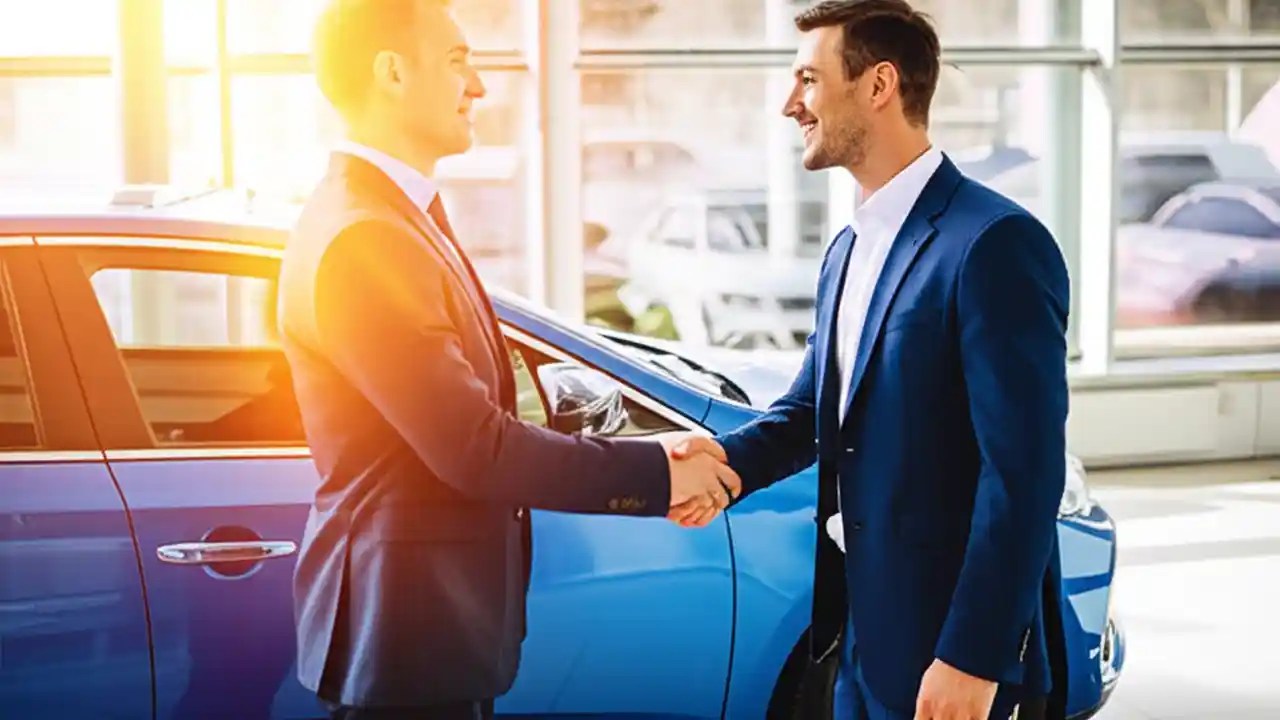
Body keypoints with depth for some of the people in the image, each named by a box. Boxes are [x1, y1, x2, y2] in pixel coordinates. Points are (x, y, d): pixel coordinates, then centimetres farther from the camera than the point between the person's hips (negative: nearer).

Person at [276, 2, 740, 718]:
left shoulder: (402, 217, 11)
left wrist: (646, 466, 2)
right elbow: (475, 449, -22)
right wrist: (655, 472, -12)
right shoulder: (361, 240, -20)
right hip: (408, 633, -10)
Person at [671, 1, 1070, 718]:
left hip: (952, 644, -8)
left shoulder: (994, 243, -18)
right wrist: (728, 457, -5)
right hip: (866, 630, 9)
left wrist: (975, 658, -22)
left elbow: (1024, 474, -22)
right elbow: (812, 407, 16)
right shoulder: (850, 250, 12)